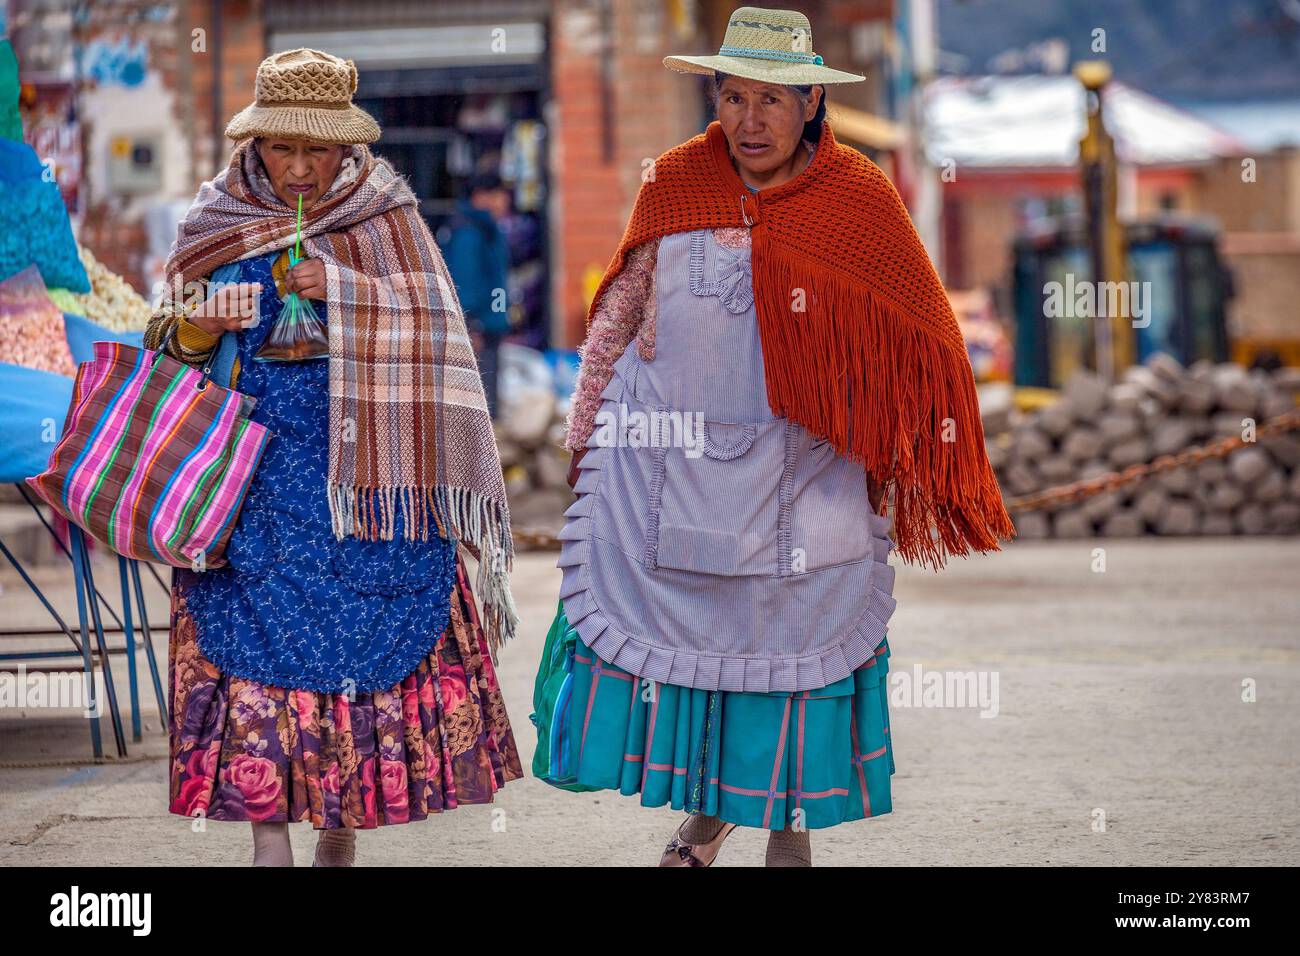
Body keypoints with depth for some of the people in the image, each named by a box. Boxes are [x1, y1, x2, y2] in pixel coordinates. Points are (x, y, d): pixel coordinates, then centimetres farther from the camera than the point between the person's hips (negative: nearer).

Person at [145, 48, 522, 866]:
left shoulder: (386, 220, 2)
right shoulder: (221, 220, 7)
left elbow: (430, 333, -5)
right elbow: (171, 345, 11)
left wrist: (346, 295, -19)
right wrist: (198, 330, -12)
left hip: (363, 470, -1)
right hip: (250, 466, 1)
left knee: (366, 637, -1)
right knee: (257, 640, -7)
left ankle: (344, 824, 13)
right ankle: (270, 836, -7)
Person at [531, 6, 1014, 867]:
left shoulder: (860, 199, -4)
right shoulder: (676, 185, 0)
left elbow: (907, 340, 3)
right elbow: (619, 313, 11)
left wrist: (888, 459, 3)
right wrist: (588, 424, 12)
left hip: (804, 470, -1)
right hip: (673, 464, 1)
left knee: (798, 633, 4)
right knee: (678, 629, 3)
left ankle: (790, 824, 20)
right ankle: (706, 806, 22)